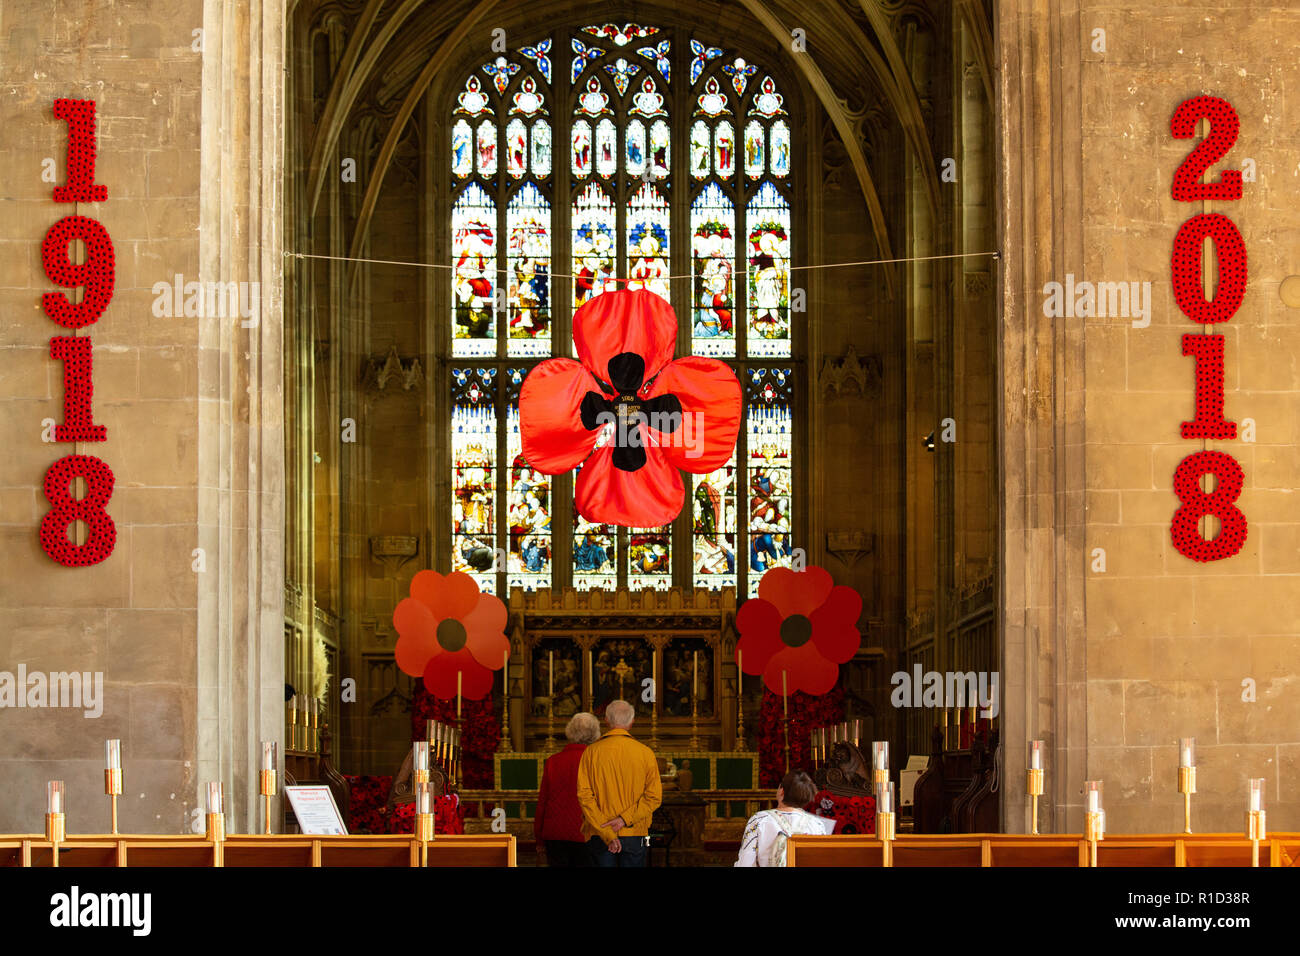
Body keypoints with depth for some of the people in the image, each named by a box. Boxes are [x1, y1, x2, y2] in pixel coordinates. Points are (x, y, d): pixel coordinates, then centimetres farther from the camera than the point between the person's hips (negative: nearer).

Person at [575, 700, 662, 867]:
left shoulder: (591, 752, -3)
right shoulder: (645, 753, -2)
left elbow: (584, 796, -9)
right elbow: (654, 797, -7)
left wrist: (605, 832, -12)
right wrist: (625, 819, -11)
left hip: (599, 837, 0)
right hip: (634, 835, 0)